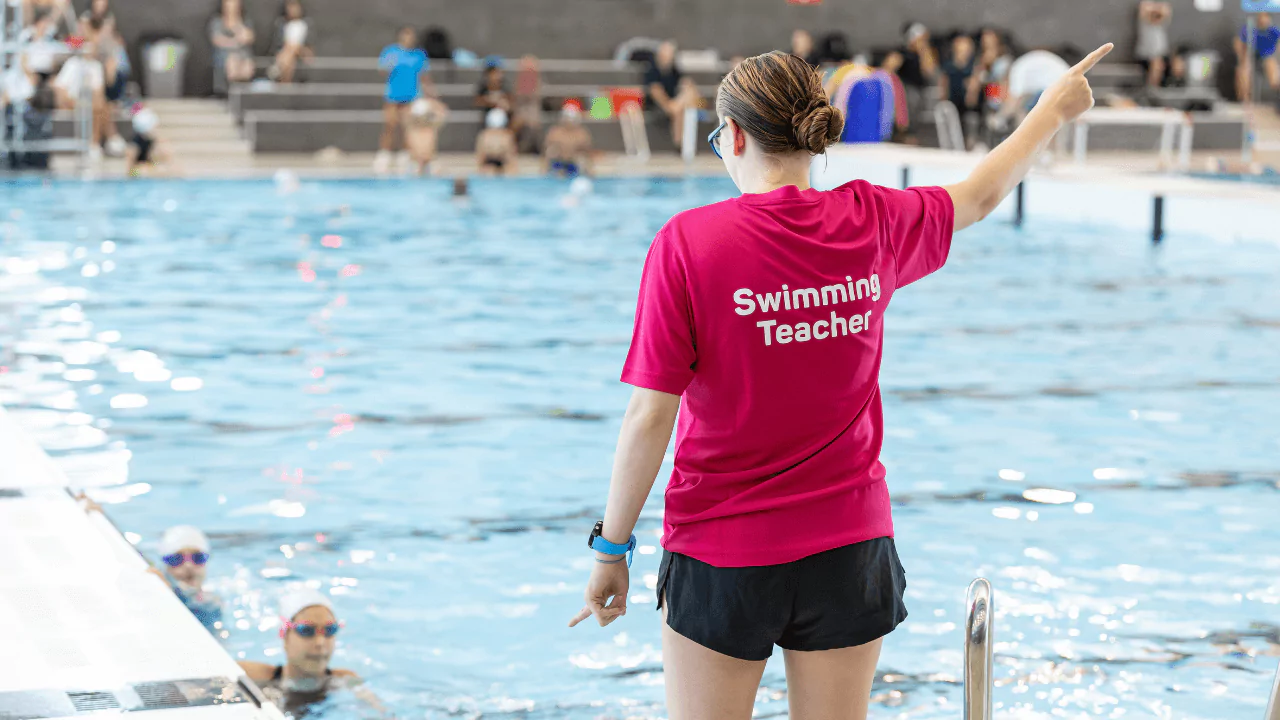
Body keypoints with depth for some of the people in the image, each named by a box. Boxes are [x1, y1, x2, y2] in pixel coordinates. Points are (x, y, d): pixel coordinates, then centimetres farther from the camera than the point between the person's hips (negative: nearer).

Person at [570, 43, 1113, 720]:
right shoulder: (871, 221, -2)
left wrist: (611, 545, -4)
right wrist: (1055, 107, 35)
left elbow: (649, 417, -15)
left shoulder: (687, 242, -14)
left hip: (723, 555, -4)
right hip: (849, 545, 4)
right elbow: (980, 196, 18)